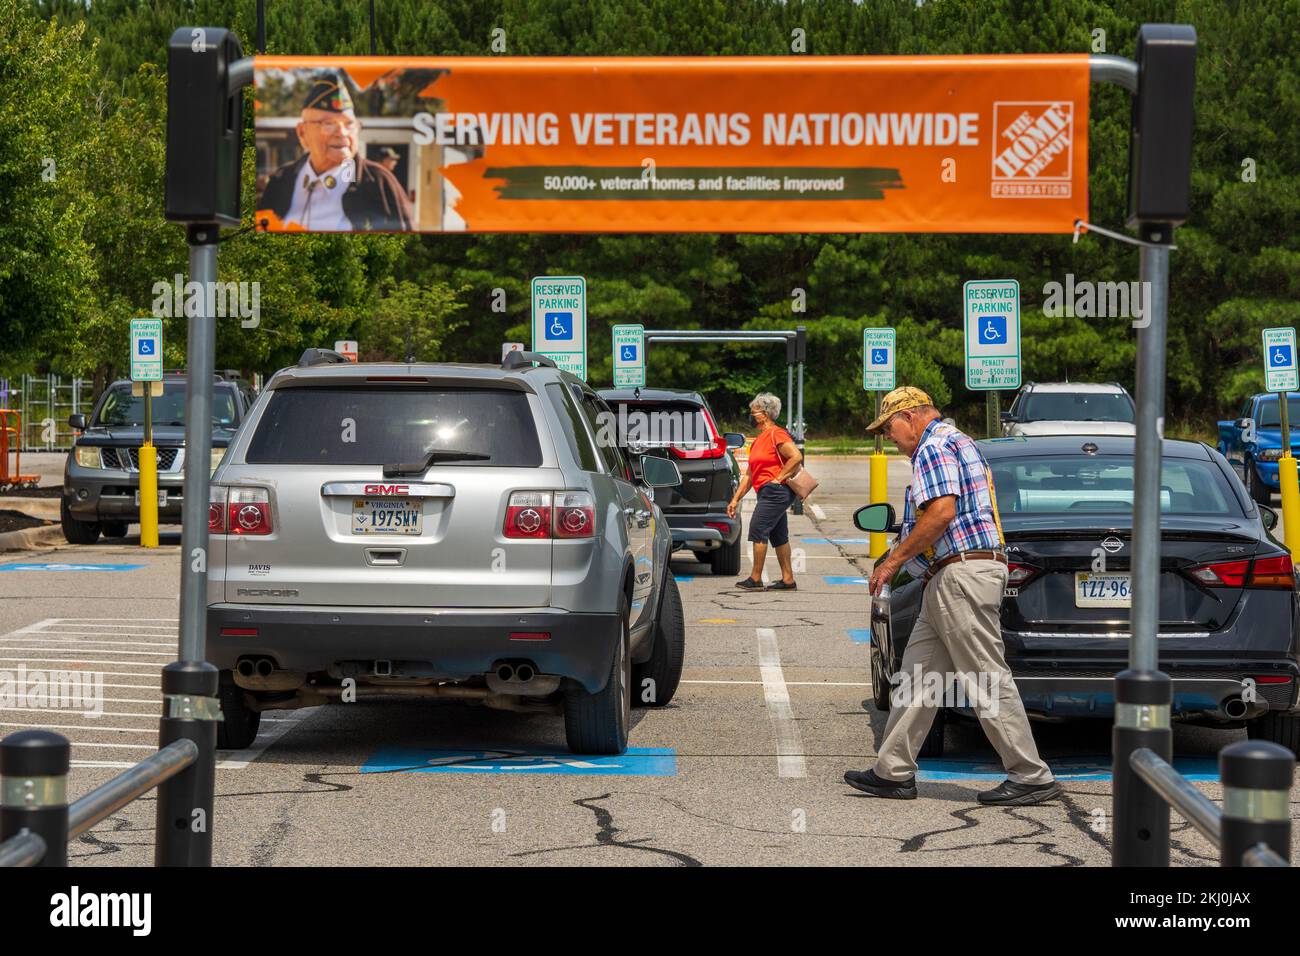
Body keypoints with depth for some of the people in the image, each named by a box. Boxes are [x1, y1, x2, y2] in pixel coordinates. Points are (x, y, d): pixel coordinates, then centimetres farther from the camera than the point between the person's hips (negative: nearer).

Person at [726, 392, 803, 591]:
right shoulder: (759, 440, 20)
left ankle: (755, 579, -8)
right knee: (778, 537, 9)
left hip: (775, 491, -10)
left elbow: (797, 457, -21)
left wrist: (779, 477, -17)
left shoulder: (776, 434, -10)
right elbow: (750, 475, 22)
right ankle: (788, 580, 11)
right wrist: (736, 499, 19)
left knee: (758, 530, -10)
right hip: (769, 493, 10)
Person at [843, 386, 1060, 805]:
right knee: (917, 674, 11)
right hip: (950, 582, 11)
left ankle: (1032, 777, -6)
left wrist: (893, 560, -14)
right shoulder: (957, 443, 25)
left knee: (986, 680, -9)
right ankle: (893, 773, 13)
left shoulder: (934, 448, -9)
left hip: (961, 576, -11)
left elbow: (942, 511, -21)